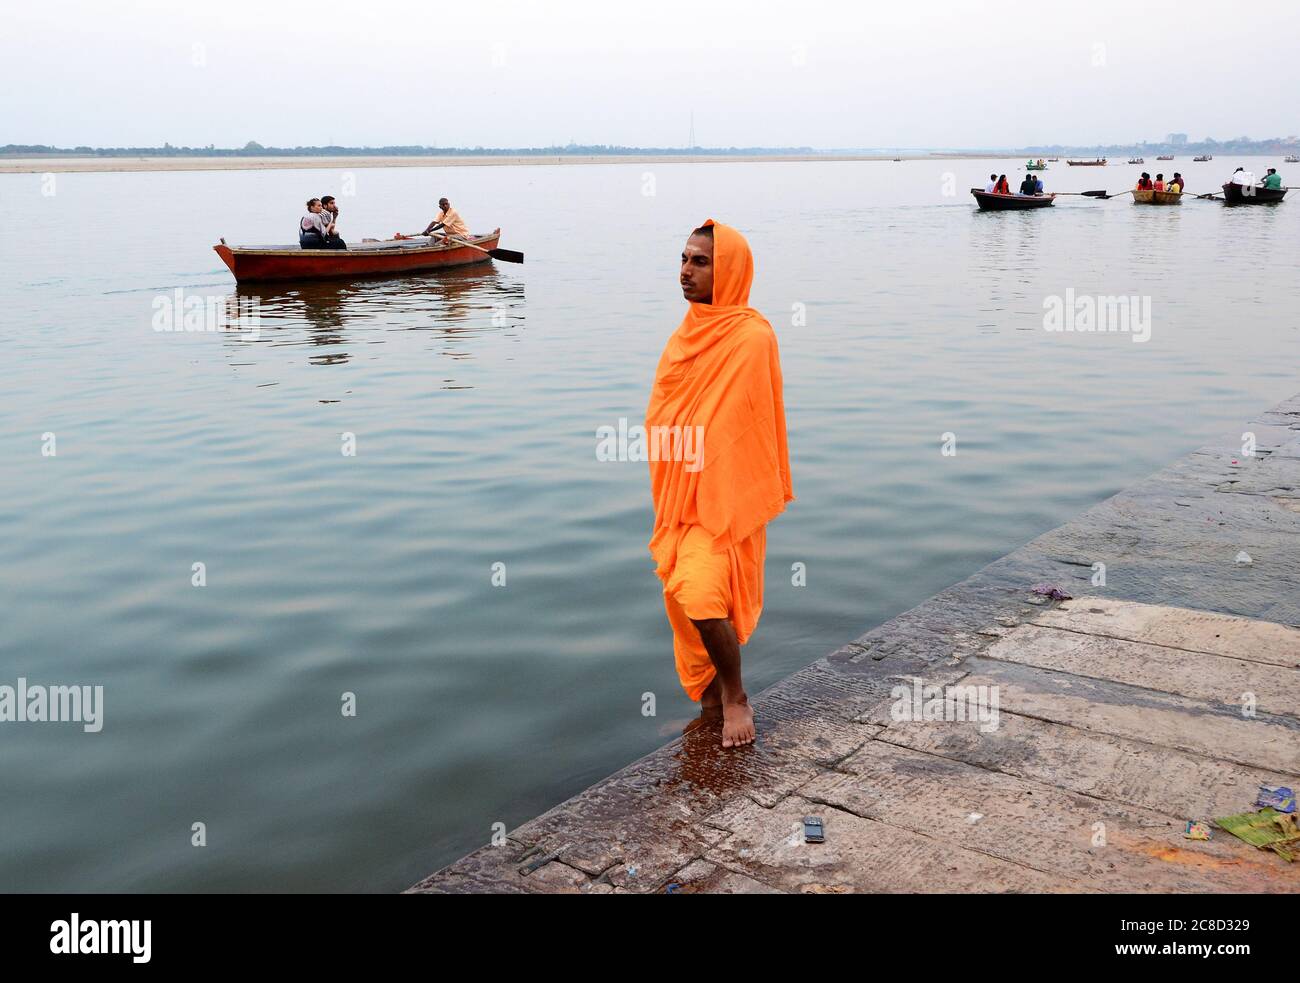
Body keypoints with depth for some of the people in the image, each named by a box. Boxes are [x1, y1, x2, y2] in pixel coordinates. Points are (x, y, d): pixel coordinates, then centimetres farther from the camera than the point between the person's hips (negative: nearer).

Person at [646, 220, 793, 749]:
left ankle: (735, 695, 6)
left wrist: (733, 507, -16)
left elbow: (751, 428, -15)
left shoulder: (751, 337, -14)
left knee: (701, 597, -19)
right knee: (684, 597, 13)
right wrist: (666, 502, 13)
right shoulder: (690, 332, 8)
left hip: (724, 499, -8)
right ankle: (711, 703, 31)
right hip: (680, 493, 8)